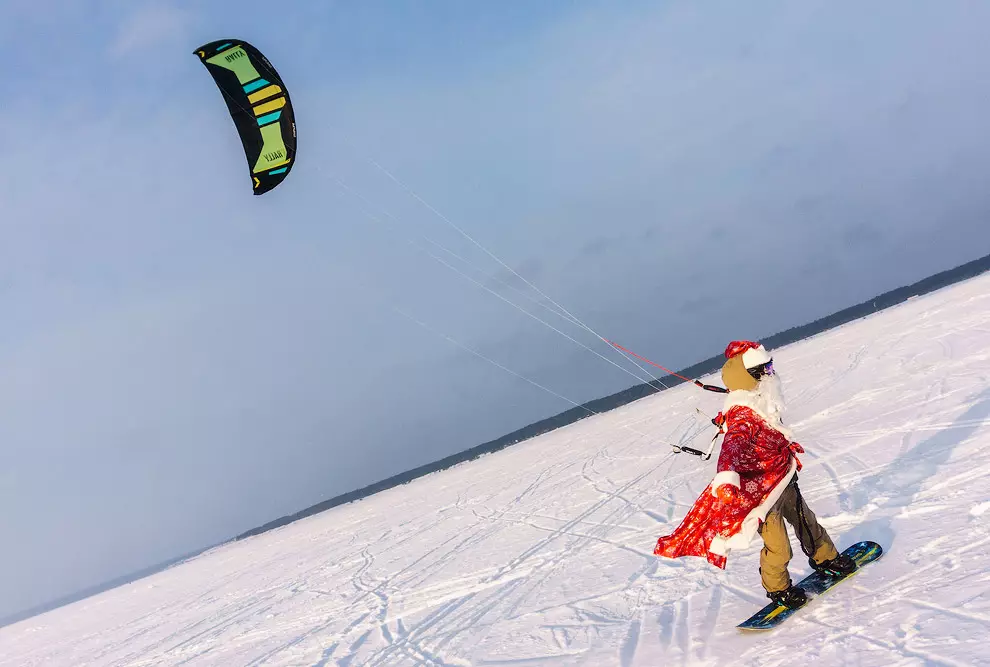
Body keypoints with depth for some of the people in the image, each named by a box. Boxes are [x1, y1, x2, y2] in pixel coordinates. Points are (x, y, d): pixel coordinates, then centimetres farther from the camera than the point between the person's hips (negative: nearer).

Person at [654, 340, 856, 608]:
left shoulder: (761, 405, 0)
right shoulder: (742, 417, -30)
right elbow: (733, 445, -49)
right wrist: (726, 475, -66)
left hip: (783, 481, 9)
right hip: (761, 492, -9)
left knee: (805, 520, 26)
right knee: (778, 548, 4)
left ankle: (825, 557, 51)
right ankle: (777, 588, 29)